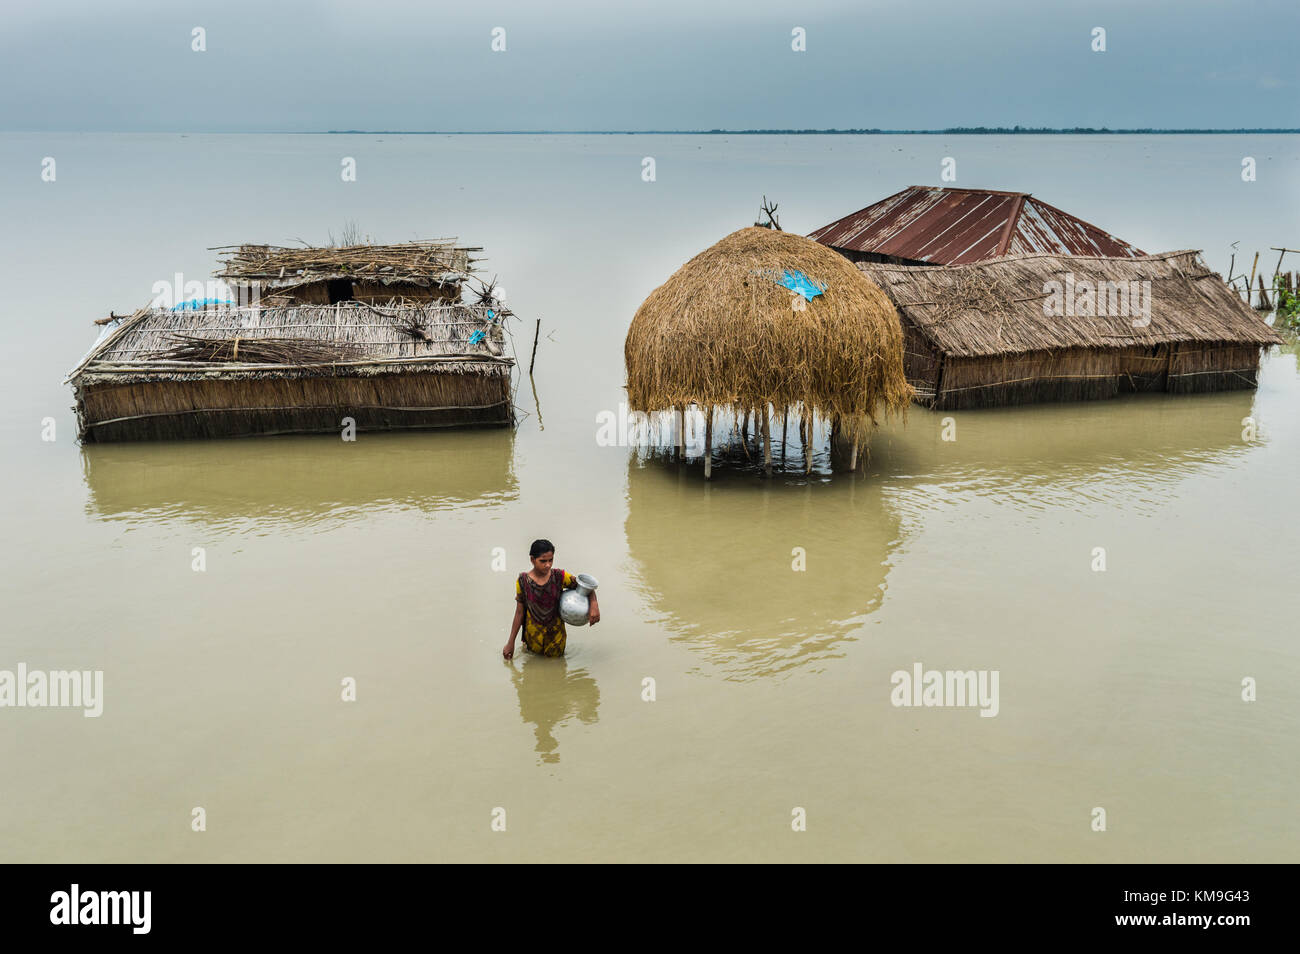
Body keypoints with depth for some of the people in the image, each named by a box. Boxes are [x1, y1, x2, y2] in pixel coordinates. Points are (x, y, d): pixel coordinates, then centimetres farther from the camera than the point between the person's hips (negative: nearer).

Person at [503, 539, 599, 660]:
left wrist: (594, 605, -31)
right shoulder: (523, 581, -18)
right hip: (534, 631, 0)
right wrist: (510, 642, -6)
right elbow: (519, 612, -9)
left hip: (555, 630, 1)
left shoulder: (559, 576, -17)